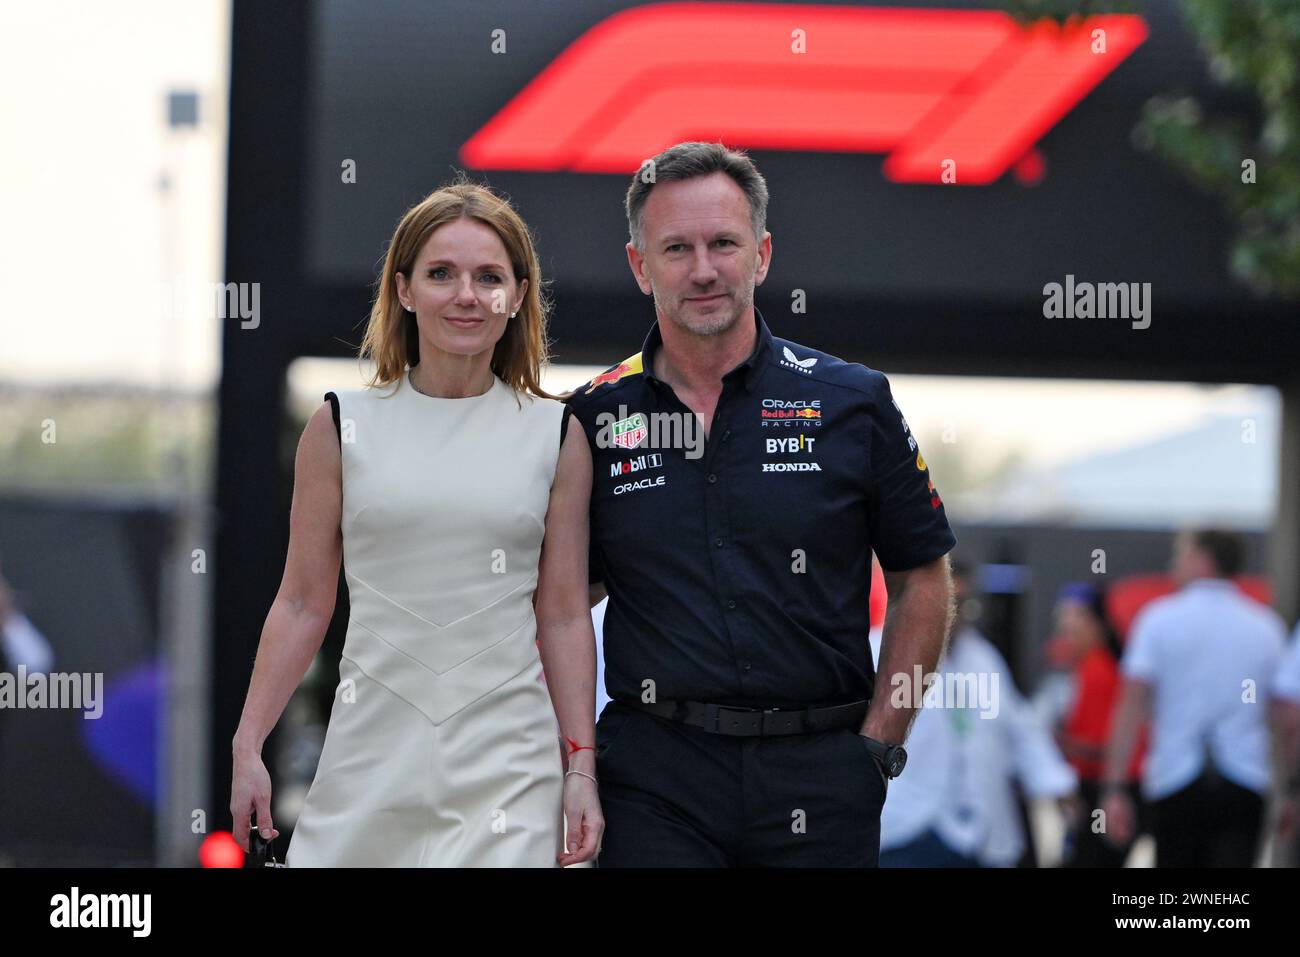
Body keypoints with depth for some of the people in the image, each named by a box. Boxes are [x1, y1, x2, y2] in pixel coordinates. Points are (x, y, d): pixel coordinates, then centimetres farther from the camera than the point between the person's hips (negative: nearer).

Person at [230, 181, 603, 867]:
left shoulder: (555, 436, 5)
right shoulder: (342, 428, 4)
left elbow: (564, 615, 7)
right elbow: (303, 605, 6)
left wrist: (581, 767, 2)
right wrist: (247, 749, 3)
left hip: (507, 761, 0)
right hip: (372, 751, 0)